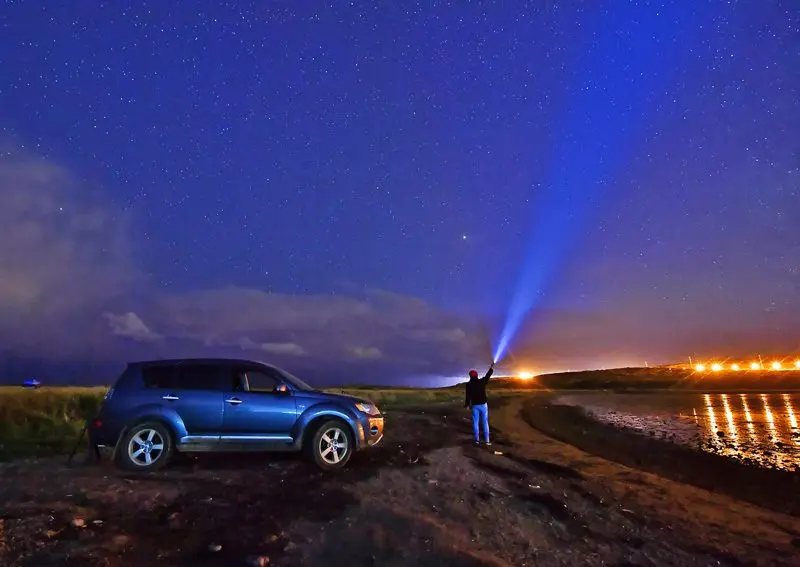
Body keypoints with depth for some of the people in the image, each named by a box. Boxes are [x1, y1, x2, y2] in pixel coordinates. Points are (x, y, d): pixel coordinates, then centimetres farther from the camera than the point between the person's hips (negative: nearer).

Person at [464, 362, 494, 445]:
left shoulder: (469, 384, -6)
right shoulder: (482, 381, -4)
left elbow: (468, 396, -5)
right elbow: (488, 375, 10)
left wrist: (467, 404, 9)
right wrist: (491, 367, 24)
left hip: (474, 405, 0)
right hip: (483, 404, 0)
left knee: (475, 422, 8)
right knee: (485, 422, 4)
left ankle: (477, 440, 9)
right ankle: (486, 441, 3)